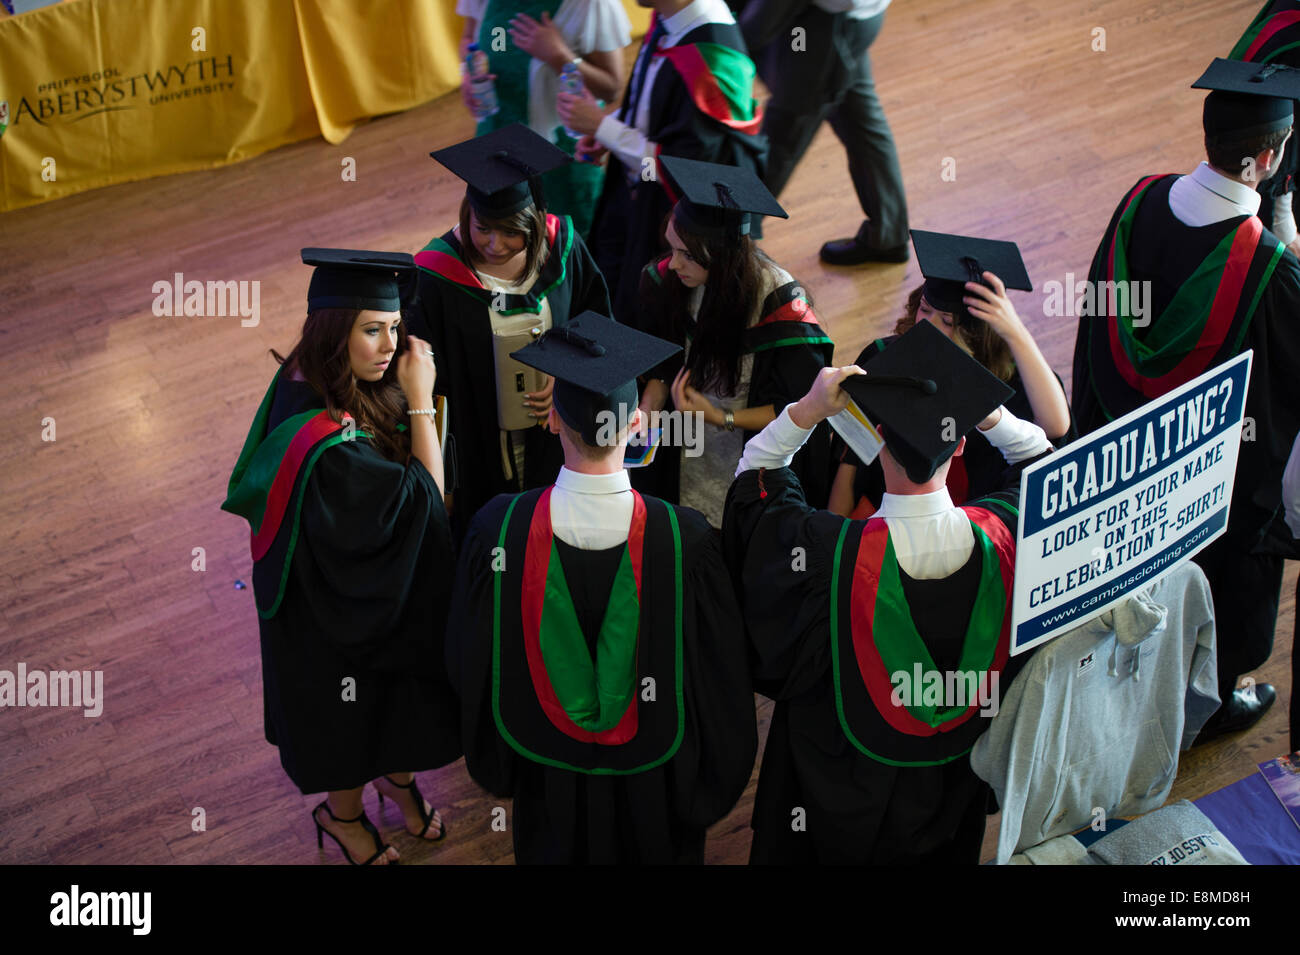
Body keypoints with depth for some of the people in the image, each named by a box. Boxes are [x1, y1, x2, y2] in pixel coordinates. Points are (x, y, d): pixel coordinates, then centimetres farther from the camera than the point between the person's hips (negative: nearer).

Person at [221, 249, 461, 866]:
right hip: (345, 613, -8)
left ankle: (396, 775, 58)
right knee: (350, 713, 21)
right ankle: (343, 814, 49)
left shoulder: (305, 381, -12)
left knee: (395, 698, 31)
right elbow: (424, 498, -29)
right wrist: (420, 402, -28)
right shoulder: (328, 444, -41)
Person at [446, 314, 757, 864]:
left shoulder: (498, 529, -25)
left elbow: (470, 664, -9)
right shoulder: (685, 539, -27)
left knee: (554, 849, 29)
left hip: (548, 780, 1)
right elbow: (719, 675, -13)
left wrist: (495, 766, 10)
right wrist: (713, 779, 5)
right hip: (652, 786, -1)